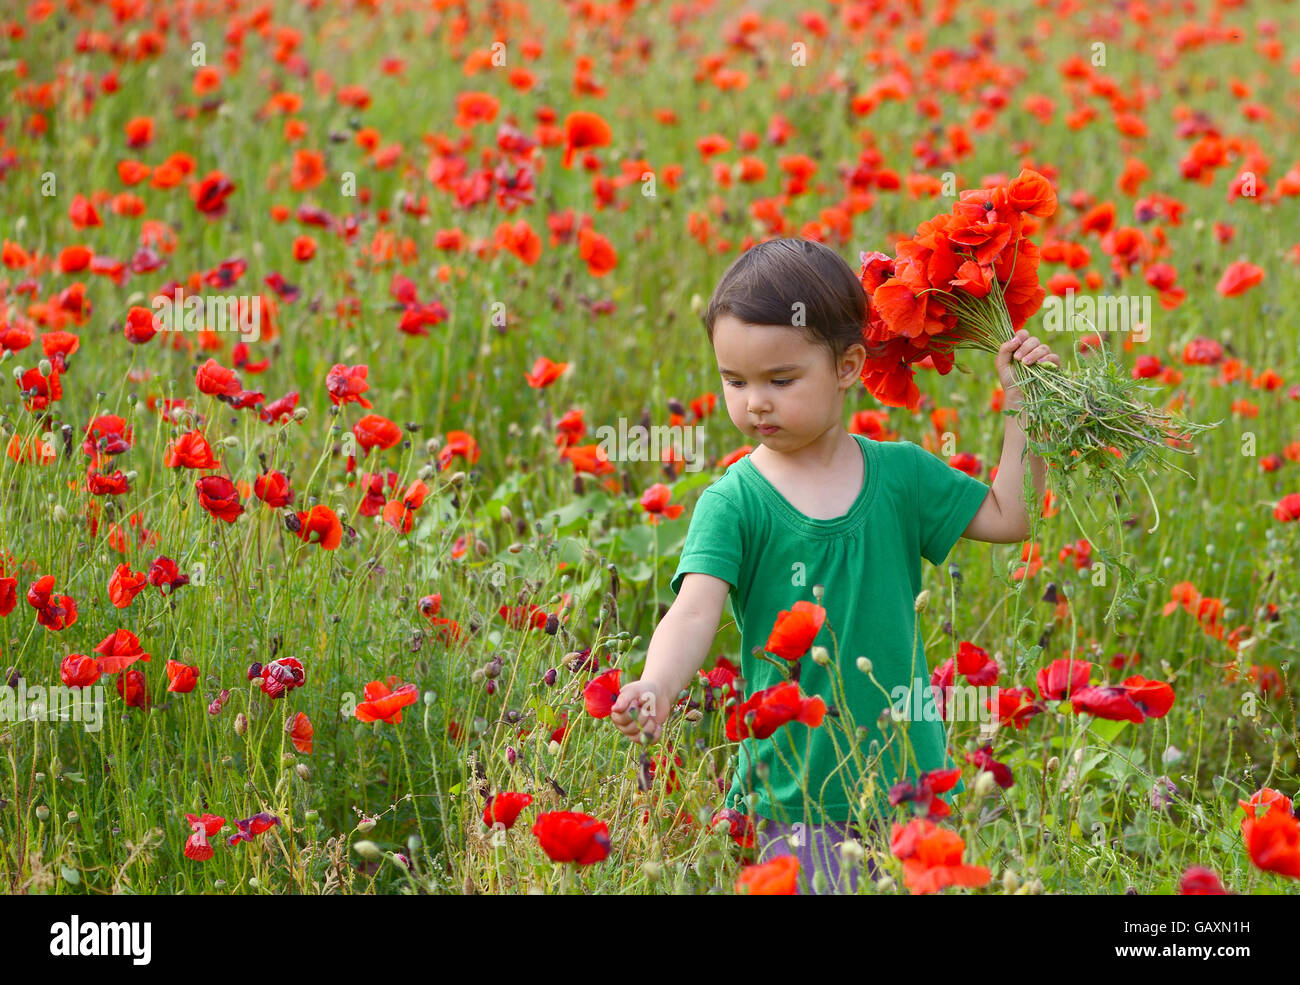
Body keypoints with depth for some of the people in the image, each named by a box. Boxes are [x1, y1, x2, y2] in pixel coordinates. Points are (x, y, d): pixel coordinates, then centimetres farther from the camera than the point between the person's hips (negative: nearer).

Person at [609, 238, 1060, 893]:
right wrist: (657, 687, -40)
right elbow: (695, 611, -21)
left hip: (910, 780, 3)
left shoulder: (899, 473, 4)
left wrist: (1022, 404, 6)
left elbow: (1009, 518, 13)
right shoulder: (733, 503, -7)